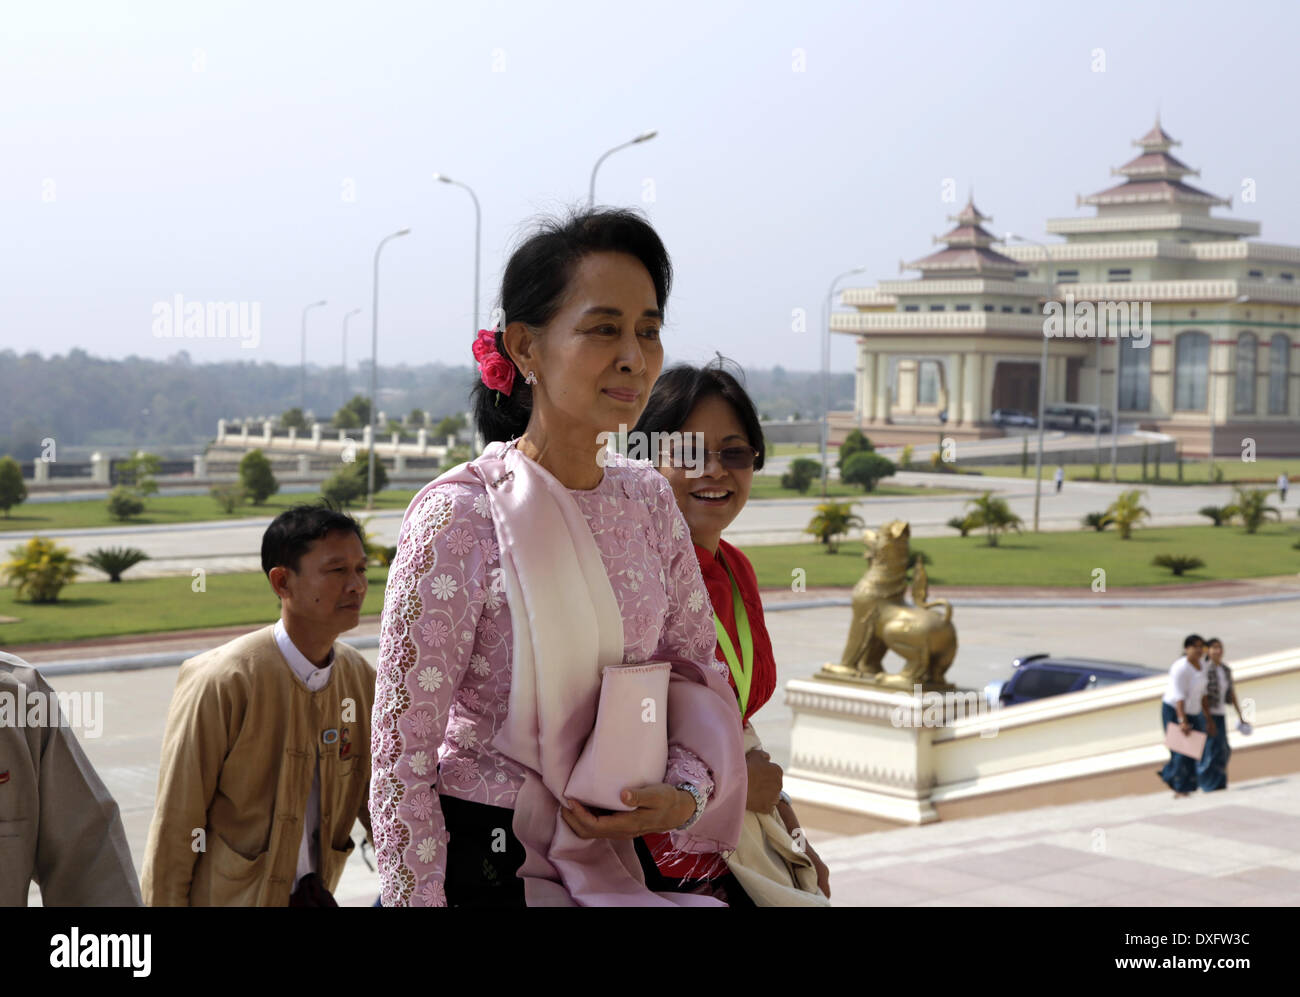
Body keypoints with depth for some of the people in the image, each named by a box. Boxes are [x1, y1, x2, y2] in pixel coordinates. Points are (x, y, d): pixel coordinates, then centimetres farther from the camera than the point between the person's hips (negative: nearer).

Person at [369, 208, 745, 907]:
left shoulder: (647, 498, 3)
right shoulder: (458, 518, -16)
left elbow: (693, 666, 12)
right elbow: (401, 755, -15)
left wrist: (688, 790, -7)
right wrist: (419, 901, -17)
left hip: (612, 850, 6)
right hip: (485, 860, -6)